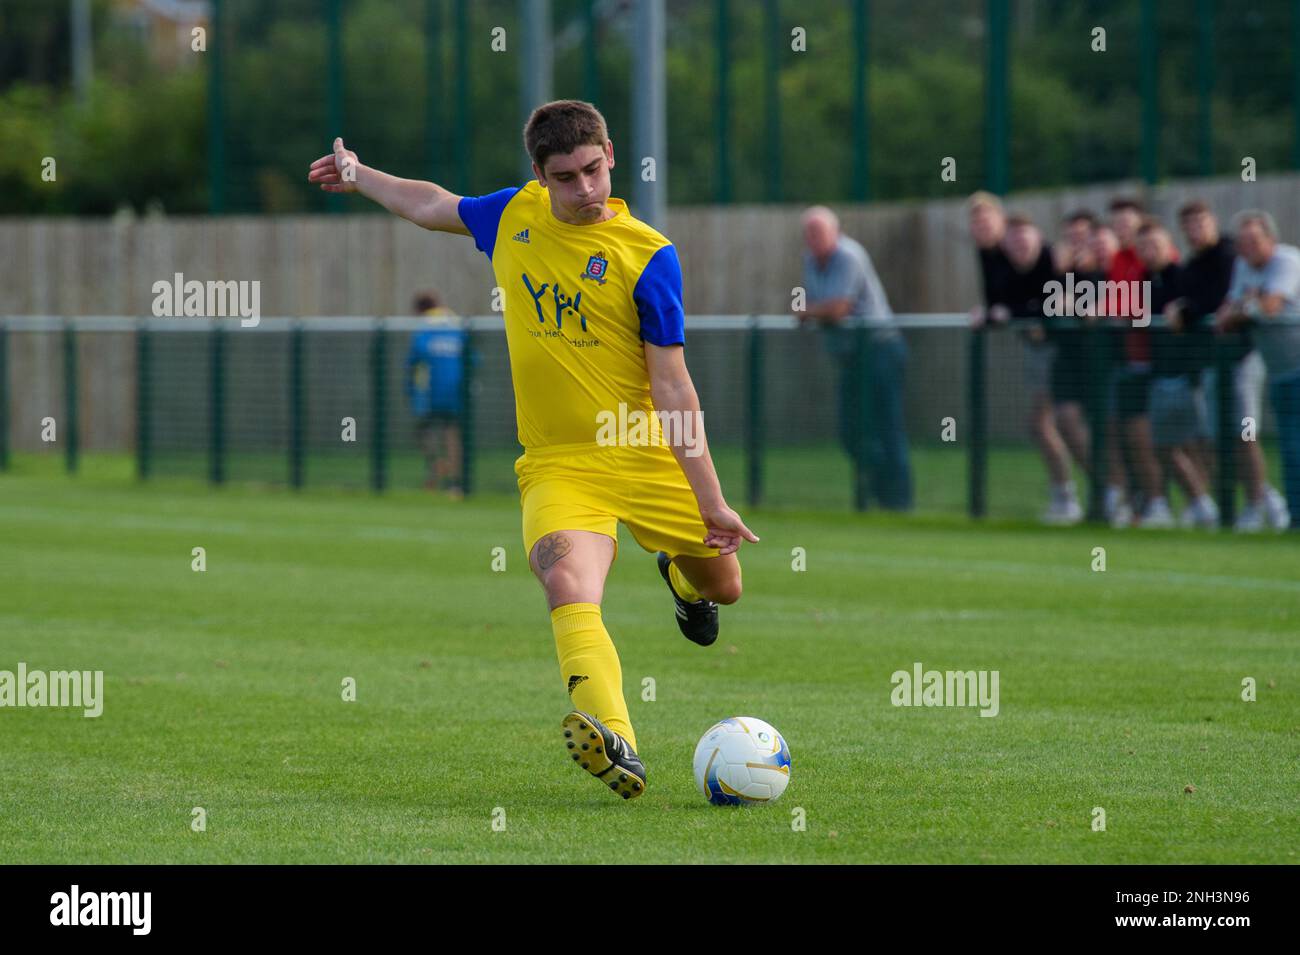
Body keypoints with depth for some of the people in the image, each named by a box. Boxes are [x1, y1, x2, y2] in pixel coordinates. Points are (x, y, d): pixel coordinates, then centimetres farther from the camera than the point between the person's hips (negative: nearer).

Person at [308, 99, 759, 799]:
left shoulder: (648, 256, -8)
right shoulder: (516, 216, 4)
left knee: (722, 584, 13)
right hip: (557, 461, 1)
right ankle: (615, 749, -48)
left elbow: (671, 386, -8)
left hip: (647, 455, -1)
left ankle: (683, 576, 53)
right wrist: (358, 176, 41)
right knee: (569, 587, -28)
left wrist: (712, 501, -12)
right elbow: (436, 207, 28)